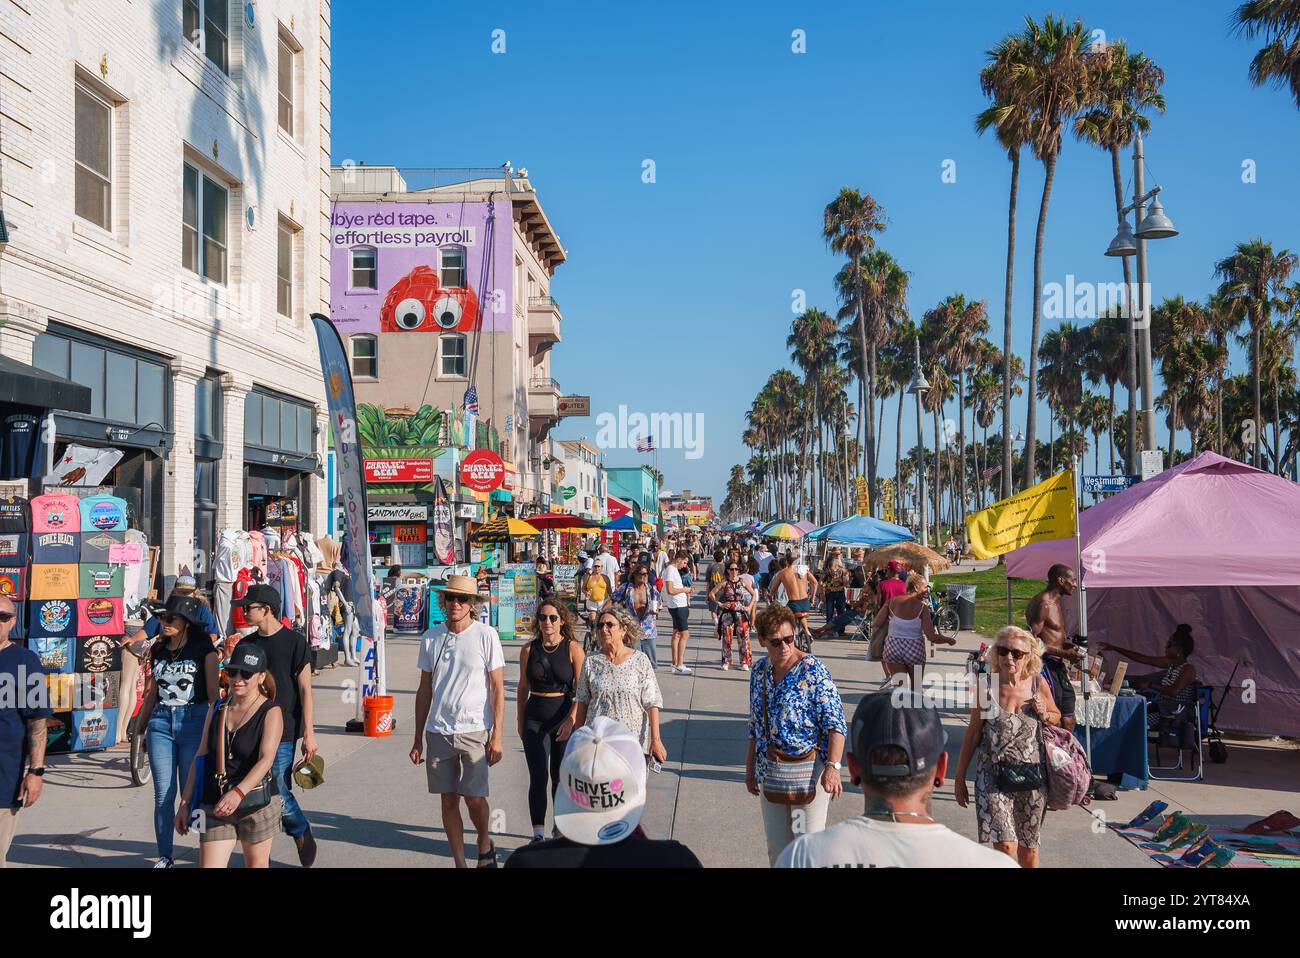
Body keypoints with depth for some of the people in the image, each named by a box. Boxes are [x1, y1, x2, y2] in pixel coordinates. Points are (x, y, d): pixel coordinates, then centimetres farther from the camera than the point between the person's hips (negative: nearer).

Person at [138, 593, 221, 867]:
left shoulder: (204, 650, -4)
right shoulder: (157, 650, 10)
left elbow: (214, 696, -5)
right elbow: (151, 693, 19)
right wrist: (138, 730, 19)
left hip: (194, 722, -4)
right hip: (160, 723, 4)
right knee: (163, 794, 4)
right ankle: (165, 856, 15)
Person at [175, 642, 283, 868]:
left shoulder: (271, 711, -7)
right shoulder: (218, 709, 9)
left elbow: (266, 759, -20)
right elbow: (200, 757, 12)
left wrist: (238, 793, -34)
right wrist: (185, 803, 7)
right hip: (215, 806, 4)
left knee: (256, 865, 10)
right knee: (208, 865, -4)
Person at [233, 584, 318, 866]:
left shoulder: (294, 641, -6)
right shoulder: (245, 645, 11)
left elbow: (305, 689, -7)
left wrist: (308, 733, -11)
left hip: (282, 730, -6)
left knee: (278, 791, -7)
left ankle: (303, 833, 19)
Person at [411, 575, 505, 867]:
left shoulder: (486, 635, -4)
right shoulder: (431, 638, 6)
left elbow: (498, 689, -3)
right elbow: (424, 691, 13)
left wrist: (497, 736, -8)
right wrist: (418, 739, 12)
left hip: (474, 731, -3)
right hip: (438, 731, 3)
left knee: (474, 797, -4)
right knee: (448, 799, 7)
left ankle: (485, 844, 25)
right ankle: (459, 862, 20)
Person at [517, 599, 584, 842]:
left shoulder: (573, 648, -7)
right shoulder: (529, 649, 1)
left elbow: (582, 690, -9)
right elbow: (523, 688, 10)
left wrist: (571, 720, -19)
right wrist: (520, 721, 13)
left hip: (565, 716, -1)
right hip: (535, 718, 1)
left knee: (560, 776, 11)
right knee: (538, 777, -5)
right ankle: (538, 834, -3)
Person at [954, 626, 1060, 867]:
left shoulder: (1038, 684, -2)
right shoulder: (986, 687, -6)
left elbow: (1056, 717, 17)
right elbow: (973, 734, 2)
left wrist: (1044, 716, -8)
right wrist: (960, 778, 4)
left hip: (1032, 776, 2)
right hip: (993, 775, -2)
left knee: (1029, 847, 14)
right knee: (1005, 845, -15)